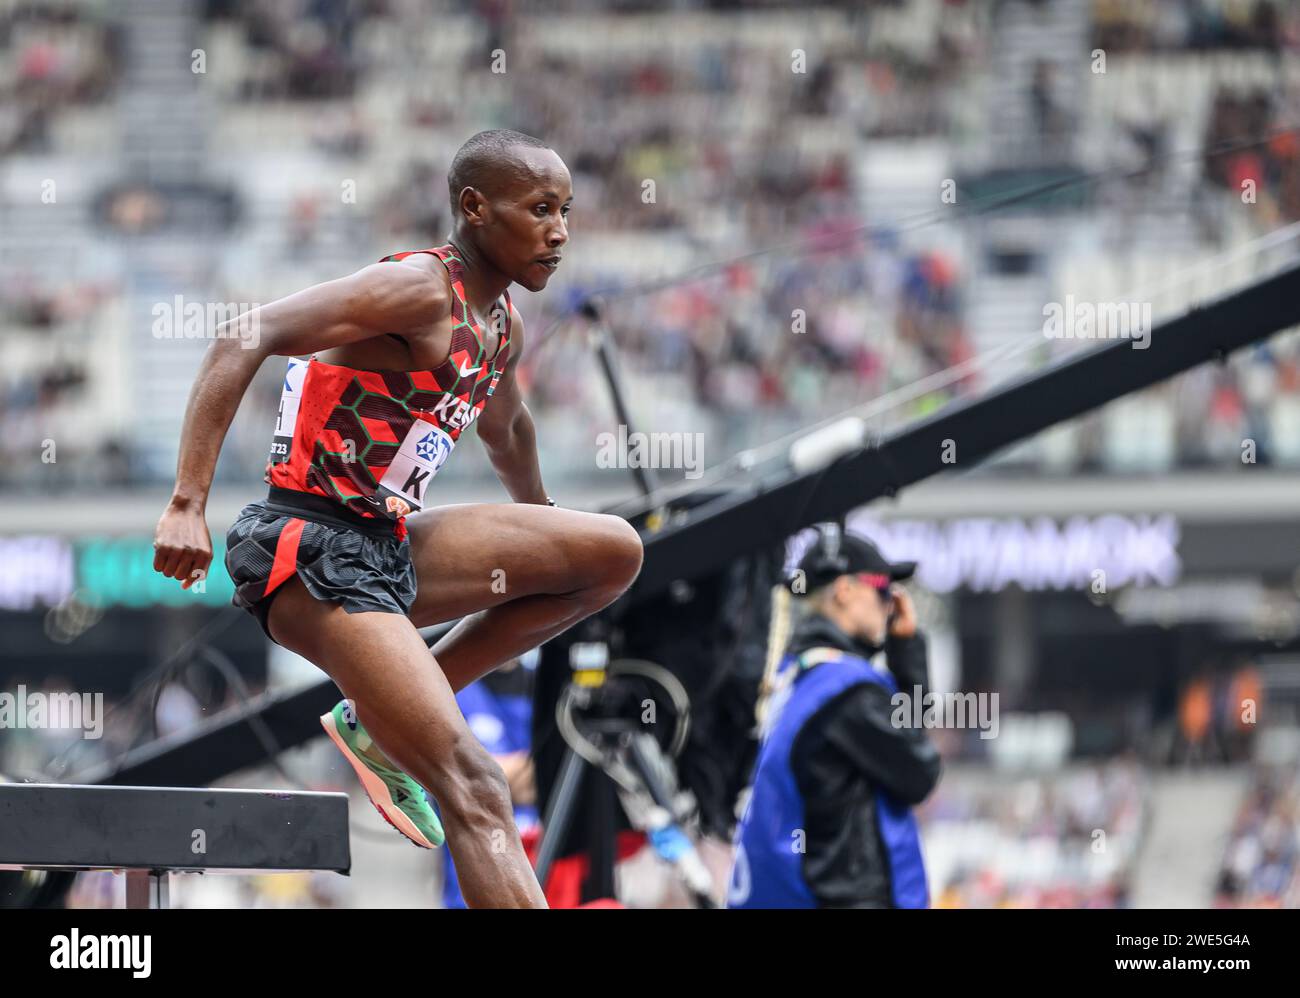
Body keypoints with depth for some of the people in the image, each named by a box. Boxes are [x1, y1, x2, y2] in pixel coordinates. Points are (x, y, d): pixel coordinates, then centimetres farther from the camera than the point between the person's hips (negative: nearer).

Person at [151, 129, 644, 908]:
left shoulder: (502, 328, 13)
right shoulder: (422, 289, -15)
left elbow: (506, 428, 37)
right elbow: (244, 339, -23)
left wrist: (541, 534, 51)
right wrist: (188, 504, -29)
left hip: (389, 546, 9)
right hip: (313, 551, -9)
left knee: (614, 553, 6)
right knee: (474, 789, -20)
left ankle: (384, 720, 6)